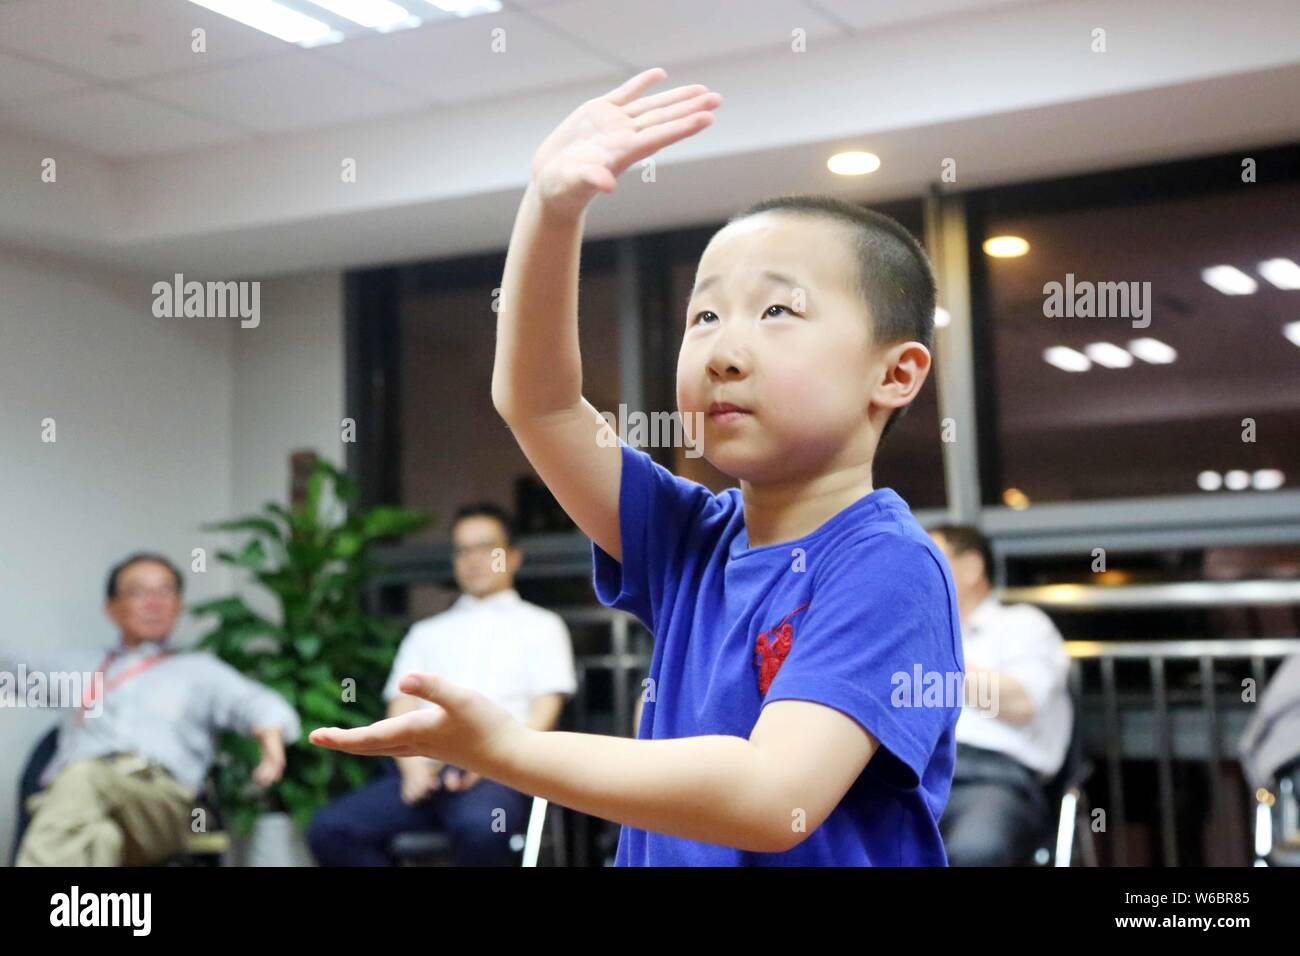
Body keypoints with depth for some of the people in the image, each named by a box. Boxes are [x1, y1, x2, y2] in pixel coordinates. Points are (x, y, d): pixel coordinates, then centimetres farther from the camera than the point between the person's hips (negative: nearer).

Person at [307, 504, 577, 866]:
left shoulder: (540, 625, 19)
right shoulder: (426, 633, 28)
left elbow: (545, 710, 6)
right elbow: (402, 710, 16)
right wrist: (413, 766, -6)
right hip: (427, 771, 4)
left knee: (478, 825, -40)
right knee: (330, 829, -25)